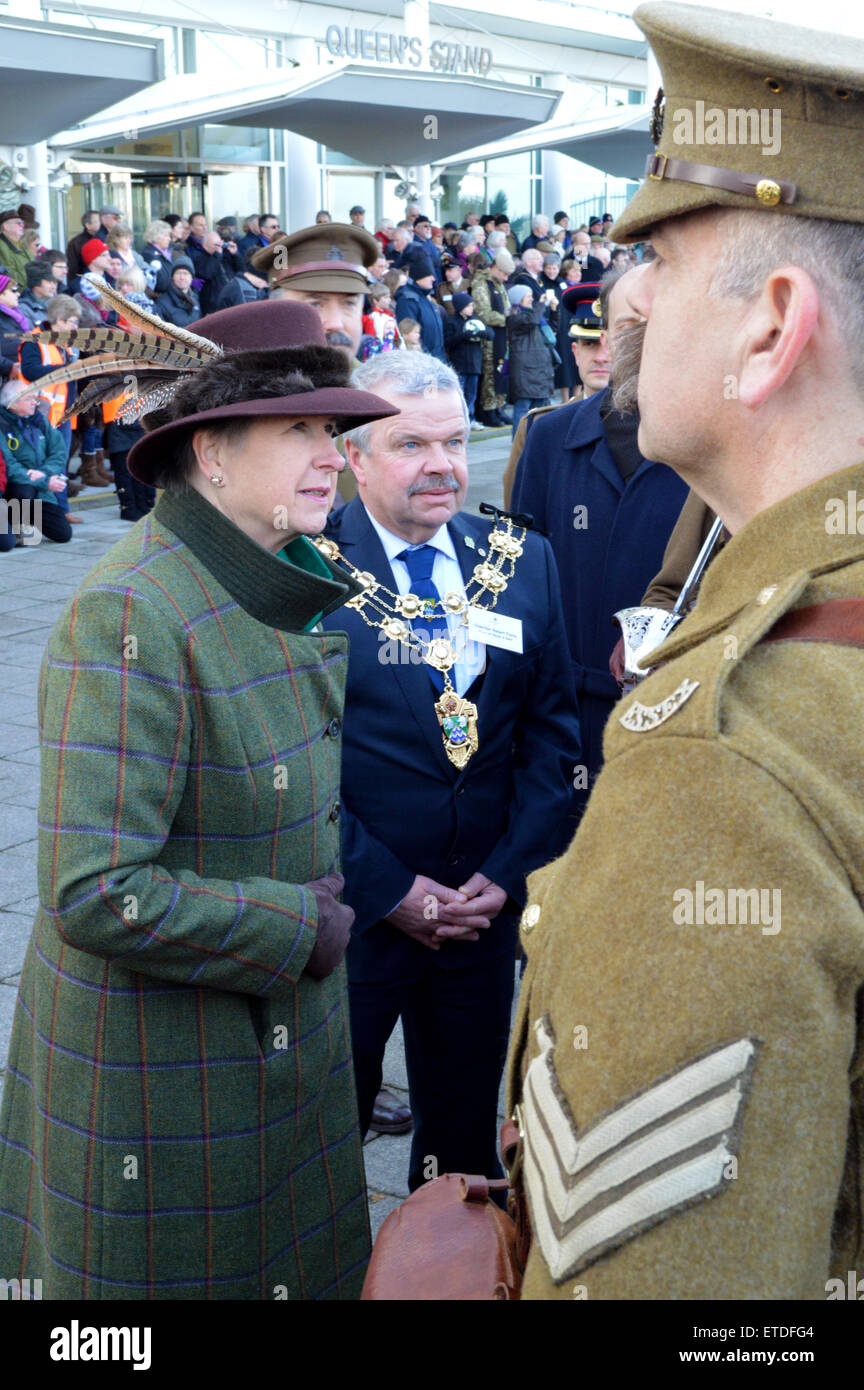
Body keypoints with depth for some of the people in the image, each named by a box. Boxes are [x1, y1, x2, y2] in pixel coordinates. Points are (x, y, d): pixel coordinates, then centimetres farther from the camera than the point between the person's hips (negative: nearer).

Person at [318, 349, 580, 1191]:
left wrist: (510, 871, -4)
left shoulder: (521, 560, 4)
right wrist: (386, 887, -13)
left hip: (487, 905, 4)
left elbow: (550, 731, 6)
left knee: (465, 1135, 19)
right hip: (349, 912, -3)